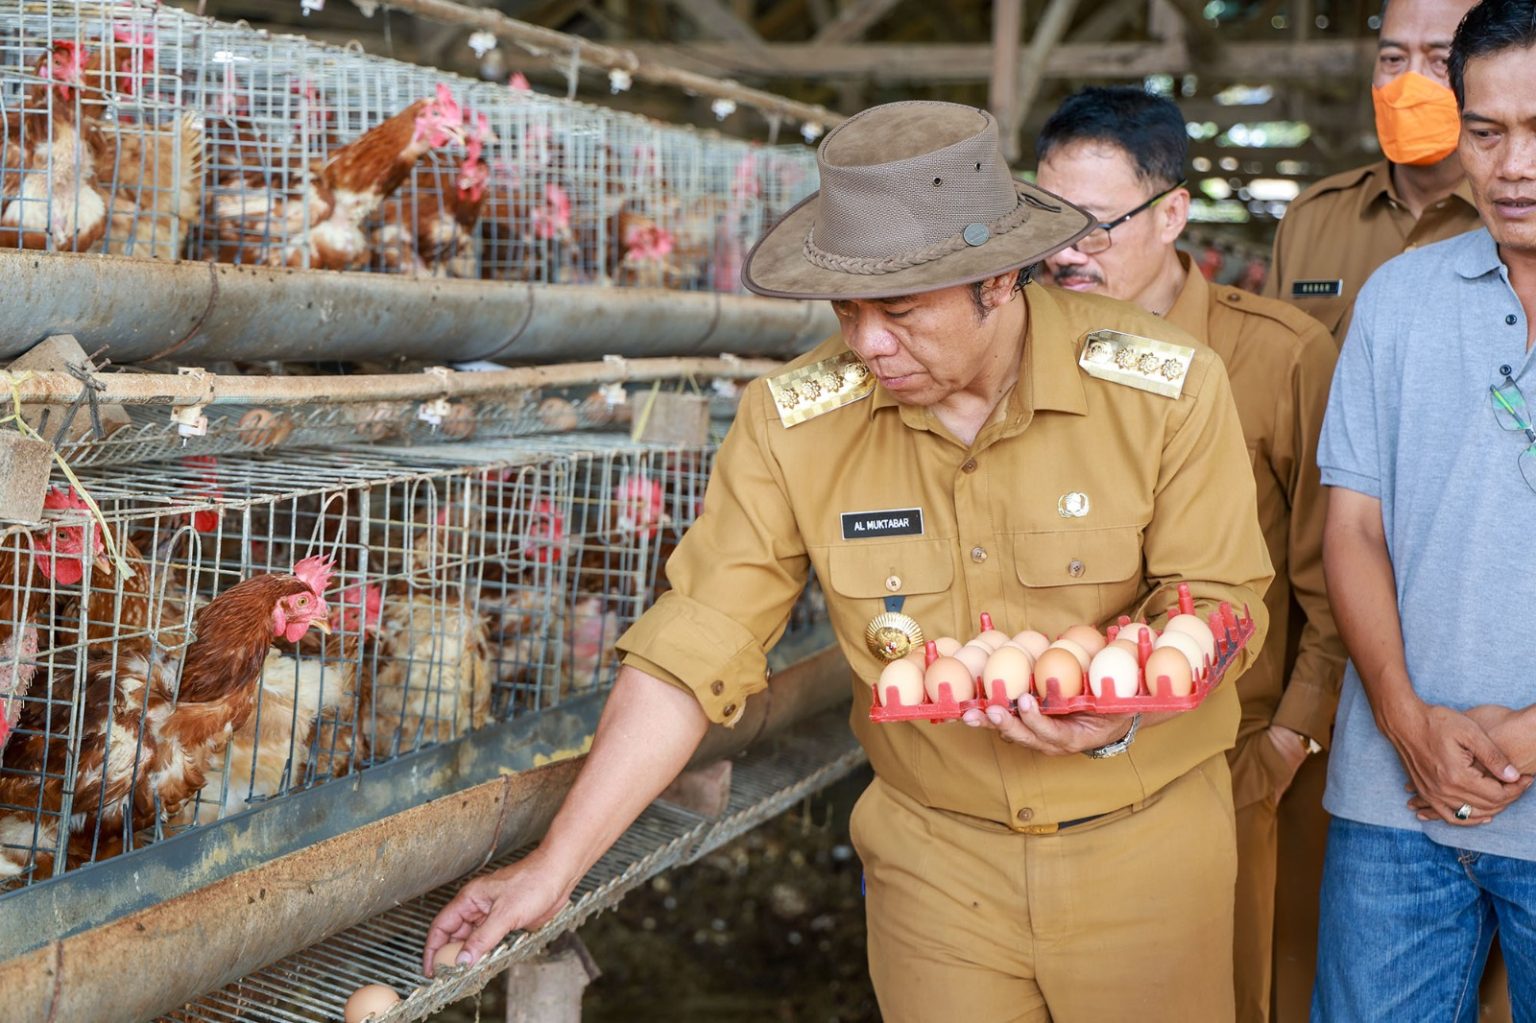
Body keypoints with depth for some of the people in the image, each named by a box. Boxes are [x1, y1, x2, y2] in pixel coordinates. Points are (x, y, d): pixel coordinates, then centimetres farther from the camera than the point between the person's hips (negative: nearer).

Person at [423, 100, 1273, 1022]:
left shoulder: (1169, 389, -16)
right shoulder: (793, 422, -13)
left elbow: (1219, 597, -7)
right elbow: (691, 652, -12)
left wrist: (1123, 699, -29)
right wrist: (557, 864, -15)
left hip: (1149, 845, 0)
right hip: (935, 857, 0)